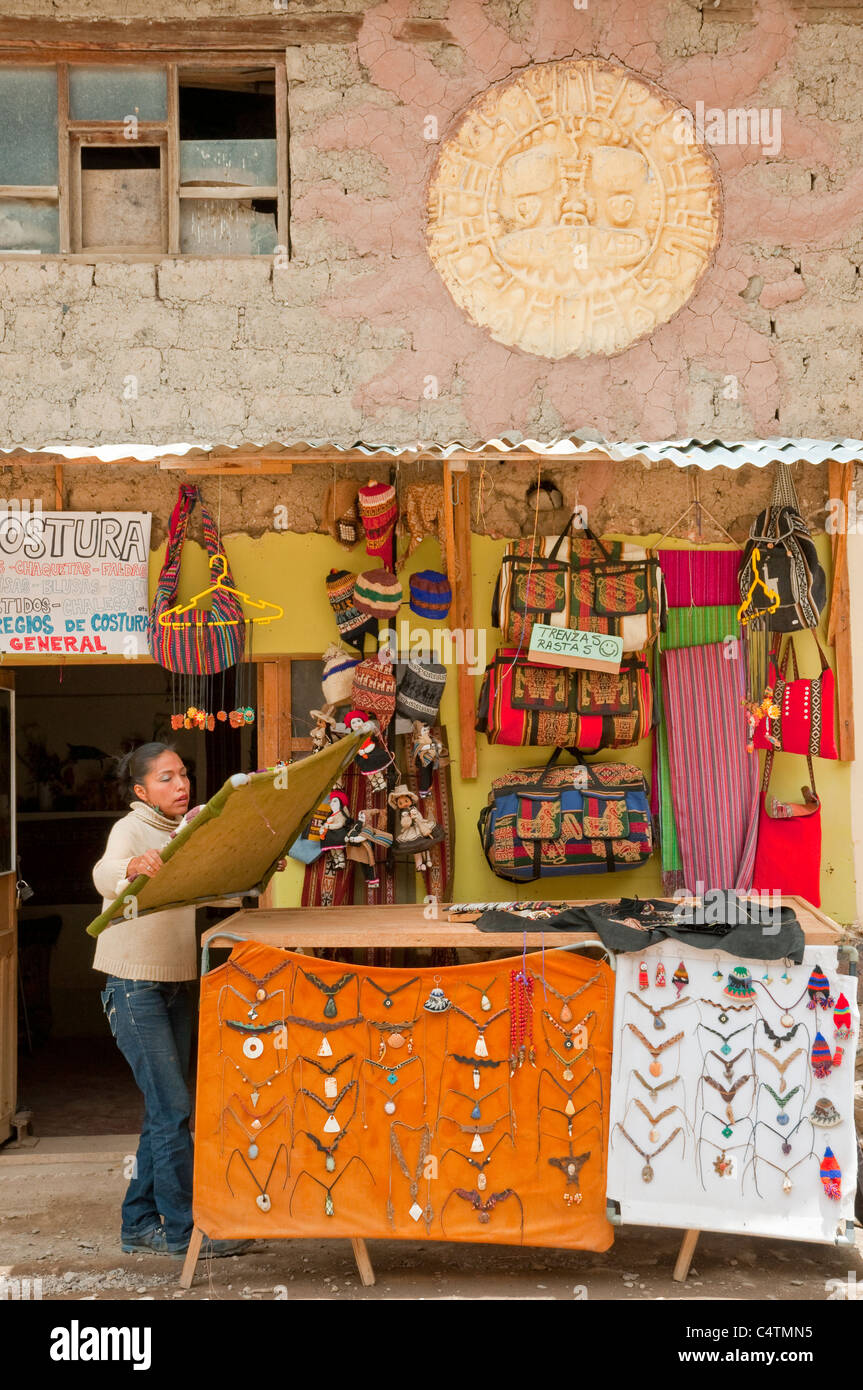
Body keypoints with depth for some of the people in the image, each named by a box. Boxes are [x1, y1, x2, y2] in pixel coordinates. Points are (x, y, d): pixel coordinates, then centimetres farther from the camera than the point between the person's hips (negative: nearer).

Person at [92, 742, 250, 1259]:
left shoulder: (190, 829, 10)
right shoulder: (132, 830, -12)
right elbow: (104, 874, -33)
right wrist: (132, 866, -56)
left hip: (178, 984, 8)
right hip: (135, 987, -8)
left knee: (165, 1111, 11)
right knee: (174, 1109, -7)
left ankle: (141, 1224, 21)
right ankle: (184, 1228, 2)